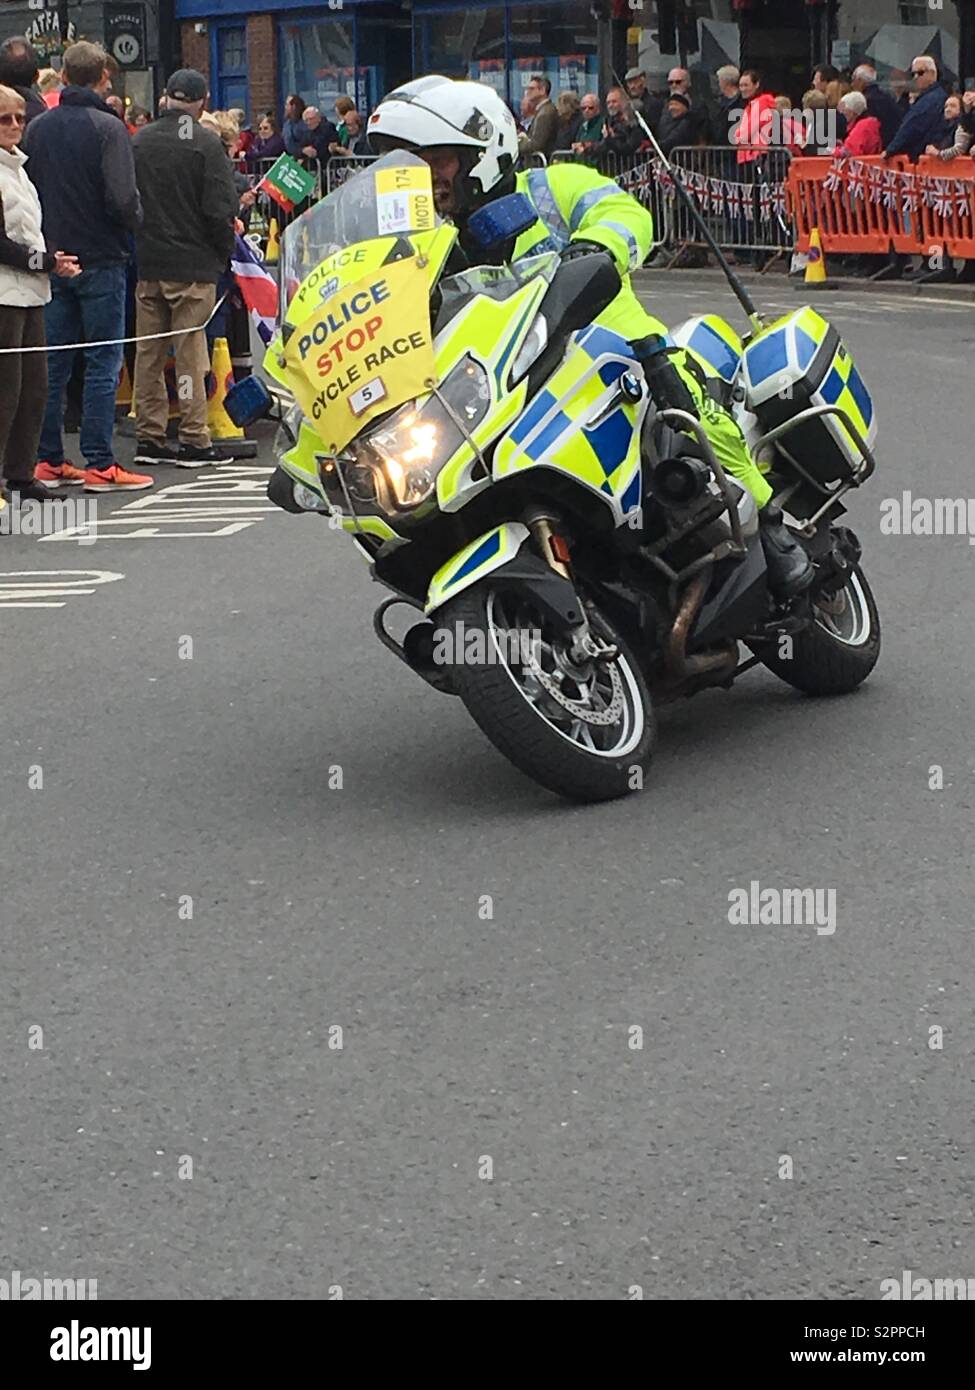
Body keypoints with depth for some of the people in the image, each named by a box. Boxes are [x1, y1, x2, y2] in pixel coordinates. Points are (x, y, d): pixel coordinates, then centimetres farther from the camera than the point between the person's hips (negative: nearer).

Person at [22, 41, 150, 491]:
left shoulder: (37, 128, 5)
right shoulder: (107, 127, -12)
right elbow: (122, 198, -20)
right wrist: (134, 220, 1)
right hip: (100, 259, -5)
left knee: (52, 364, 10)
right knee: (102, 363, -1)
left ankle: (47, 459, 13)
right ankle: (99, 465, -2)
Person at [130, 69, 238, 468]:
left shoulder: (139, 141, 5)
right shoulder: (206, 144, -10)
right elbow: (220, 208, -13)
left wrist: (140, 245, 16)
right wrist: (223, 253, 1)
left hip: (147, 264, 5)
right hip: (193, 263, -5)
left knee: (148, 353, 10)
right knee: (190, 353, -1)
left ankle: (148, 437, 14)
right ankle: (194, 440, 1)